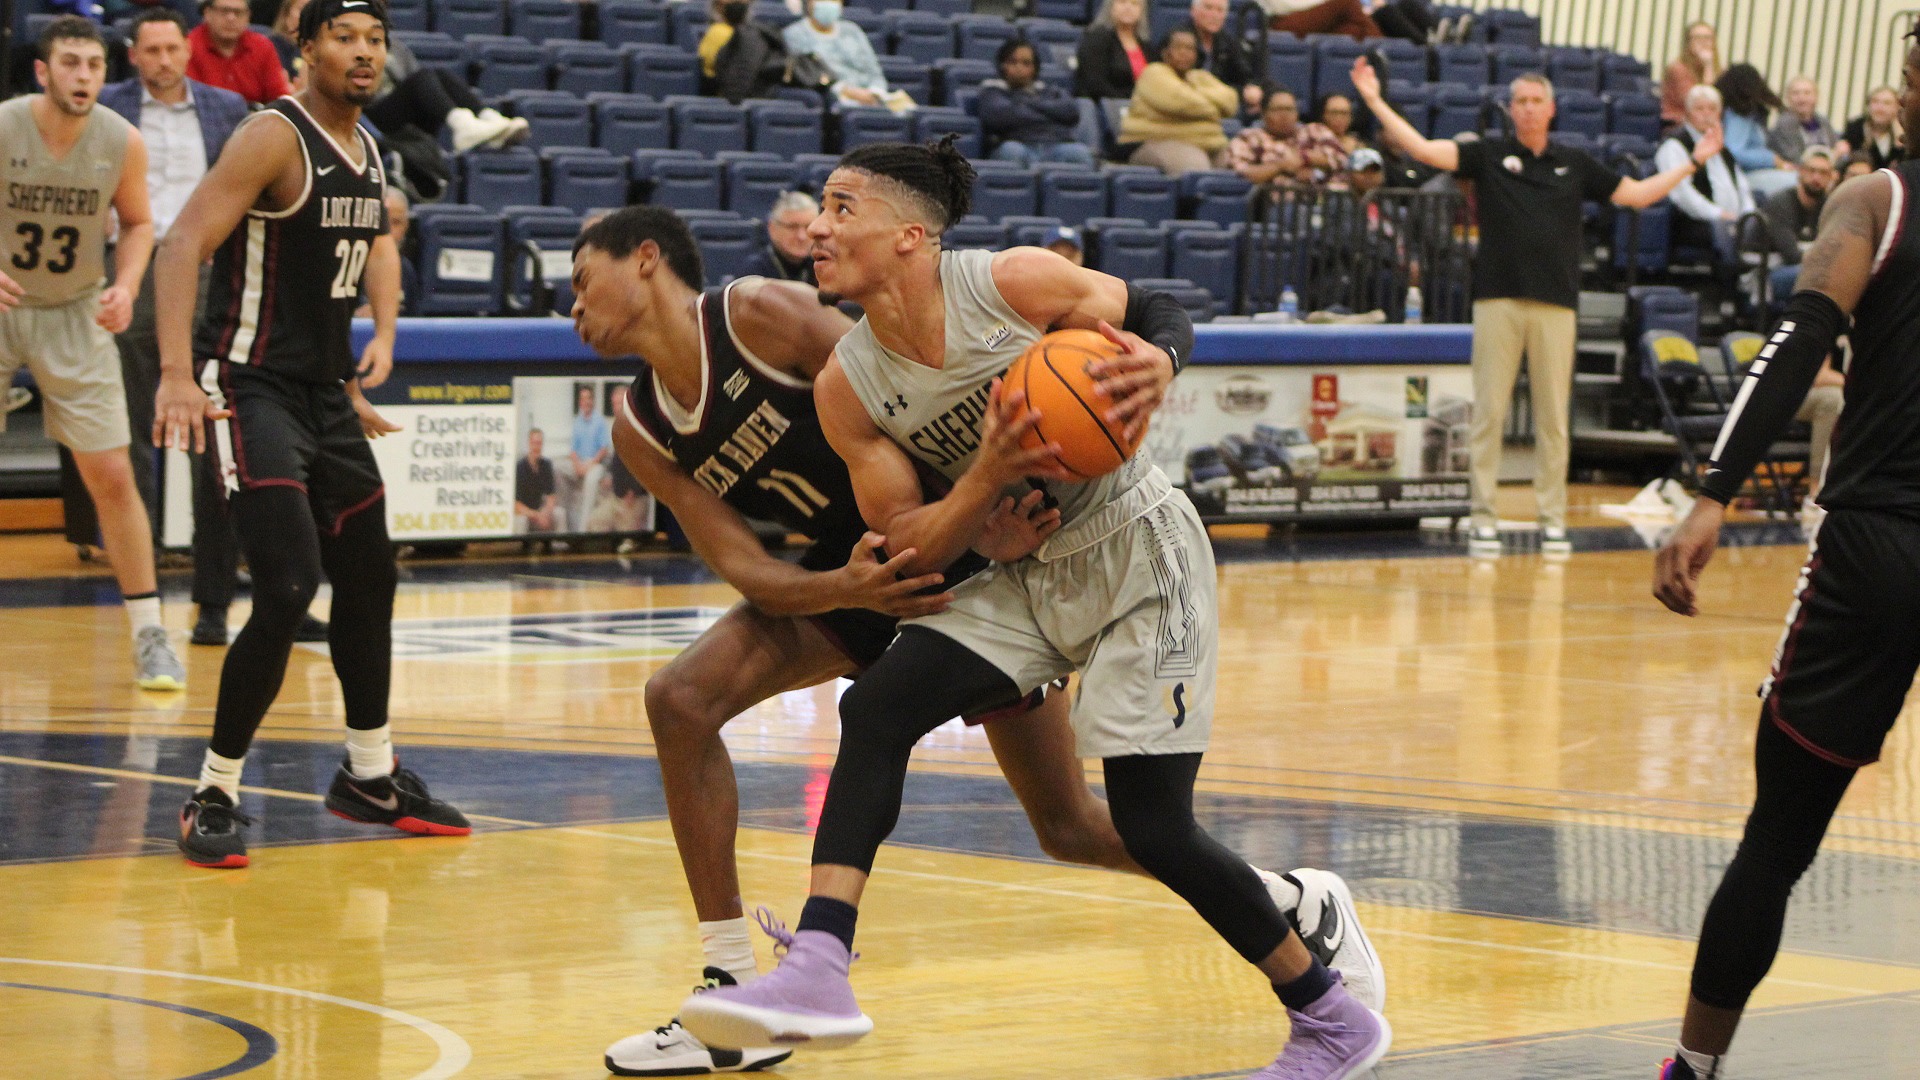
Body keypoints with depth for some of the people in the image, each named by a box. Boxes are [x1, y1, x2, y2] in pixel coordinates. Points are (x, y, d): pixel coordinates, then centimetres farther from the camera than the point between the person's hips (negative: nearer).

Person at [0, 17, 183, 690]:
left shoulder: (122, 142, -11)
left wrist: (125, 285, -12)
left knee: (112, 476, 0)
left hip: (75, 314, 1)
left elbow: (137, 222, 5)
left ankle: (148, 634, 9)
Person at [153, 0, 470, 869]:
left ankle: (371, 779, 34)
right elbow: (184, 244, -23)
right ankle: (212, 797, -6)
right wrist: (175, 373, -33)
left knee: (369, 580, 18)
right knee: (287, 592, -18)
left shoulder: (366, 151, 9)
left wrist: (383, 335, 11)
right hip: (252, 390, -9)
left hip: (327, 391, 9)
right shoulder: (275, 138, -16)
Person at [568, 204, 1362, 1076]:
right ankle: (736, 999, -11)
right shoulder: (642, 432, -2)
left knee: (1070, 827, -1)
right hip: (848, 570, 6)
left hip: (970, 548, -6)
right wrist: (846, 590, -28)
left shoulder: (761, 315, -21)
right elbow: (740, 566, -9)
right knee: (682, 699, -17)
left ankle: (1301, 904, 22)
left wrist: (985, 513, -31)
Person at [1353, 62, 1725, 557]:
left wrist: (1693, 162, 17)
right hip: (1498, 299, -2)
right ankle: (1483, 519, 3)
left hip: (1556, 303, 2)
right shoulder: (1489, 154, 7)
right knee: (1489, 412, -2)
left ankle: (1553, 520, 8)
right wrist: (1376, 101, -7)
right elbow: (1422, 149, -1)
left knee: (1552, 417, 2)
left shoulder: (1574, 164, 14)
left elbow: (1638, 194, 20)